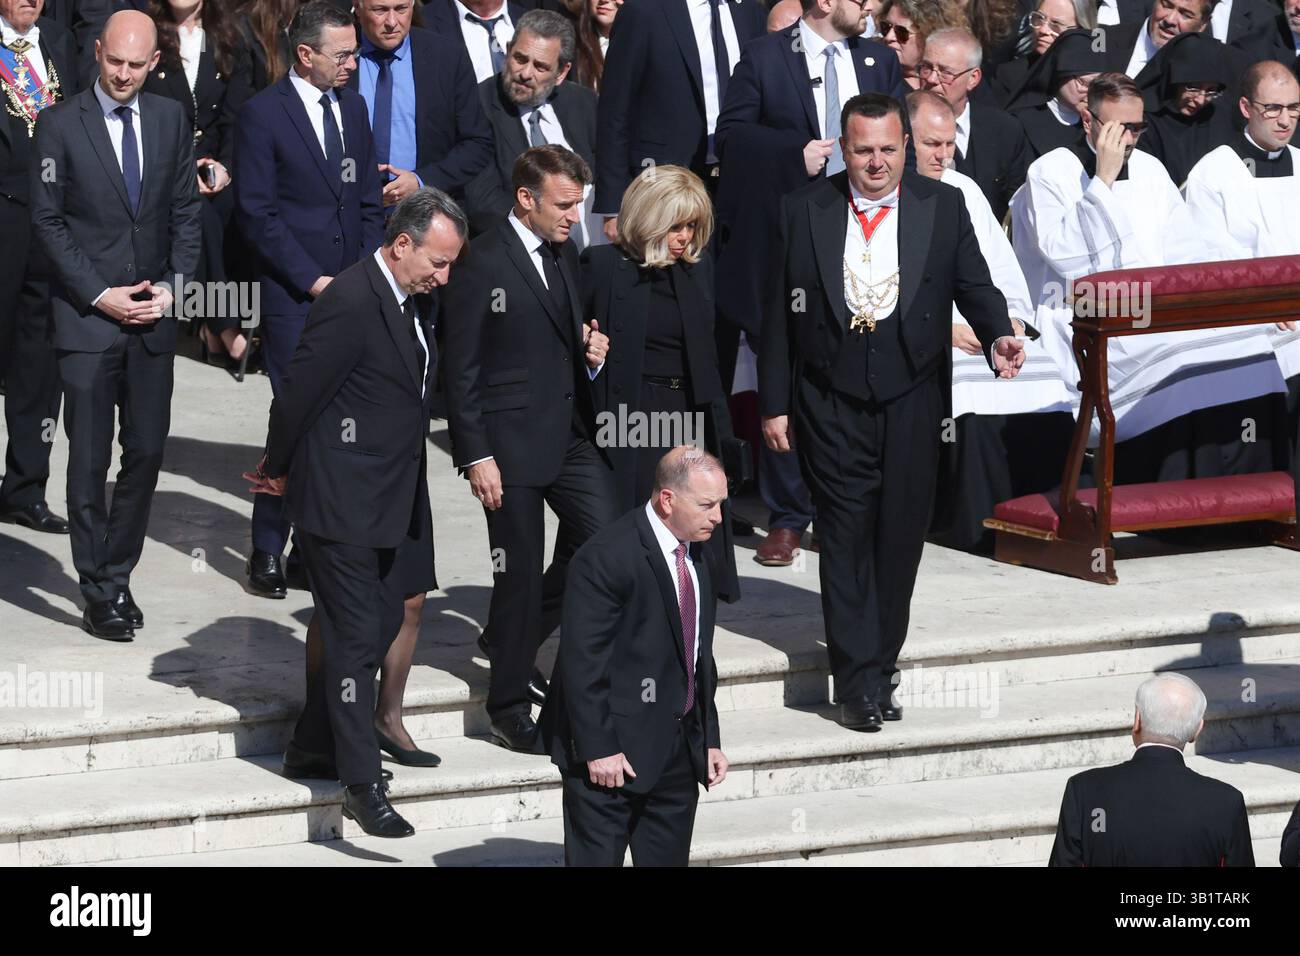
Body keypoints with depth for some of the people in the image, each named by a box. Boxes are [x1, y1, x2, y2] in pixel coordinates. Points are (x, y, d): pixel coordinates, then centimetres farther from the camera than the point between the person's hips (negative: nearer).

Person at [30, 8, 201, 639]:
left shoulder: (170, 120, 7)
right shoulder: (60, 124, -5)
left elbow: (186, 212, 12)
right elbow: (48, 221, -5)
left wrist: (172, 287, -1)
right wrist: (102, 296, -10)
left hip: (153, 315, 4)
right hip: (87, 319, -4)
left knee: (147, 452, 4)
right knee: (90, 460, -2)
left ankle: (117, 573, 17)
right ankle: (99, 593, 2)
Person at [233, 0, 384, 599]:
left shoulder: (352, 108, 13)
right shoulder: (262, 115, -6)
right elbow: (256, 214, -9)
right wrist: (313, 280, -11)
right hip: (292, 297, -5)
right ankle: (267, 550, 2)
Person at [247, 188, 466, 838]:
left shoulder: (414, 298, 6)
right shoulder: (352, 303, -24)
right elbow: (297, 393, -17)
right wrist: (278, 470, -2)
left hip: (391, 497, 9)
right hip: (341, 501, -9)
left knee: (381, 624, 17)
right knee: (355, 637, -4)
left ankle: (312, 749, 32)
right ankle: (362, 787, 1)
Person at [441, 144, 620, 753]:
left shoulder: (563, 255, 12)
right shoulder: (482, 264, -12)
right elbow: (460, 370, -12)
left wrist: (592, 353, 2)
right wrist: (476, 457, -15)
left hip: (571, 432, 7)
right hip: (511, 440, -7)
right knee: (520, 567, 0)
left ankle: (512, 637, 21)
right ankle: (509, 700, 15)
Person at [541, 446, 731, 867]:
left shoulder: (699, 556, 9)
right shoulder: (607, 557, -18)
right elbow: (582, 662, -19)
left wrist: (710, 738, 17)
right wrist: (598, 749, -20)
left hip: (680, 749, 8)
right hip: (613, 754, -8)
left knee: (669, 860, 11)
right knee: (597, 859, -3)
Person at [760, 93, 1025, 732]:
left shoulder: (943, 207, 4)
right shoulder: (804, 211, 2)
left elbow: (974, 285, 5)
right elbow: (780, 313, 5)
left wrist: (998, 335, -17)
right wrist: (775, 403, 3)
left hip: (912, 397, 1)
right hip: (832, 398, -1)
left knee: (901, 535, 6)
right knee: (846, 534, -5)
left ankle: (879, 667, 18)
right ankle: (858, 681, -4)